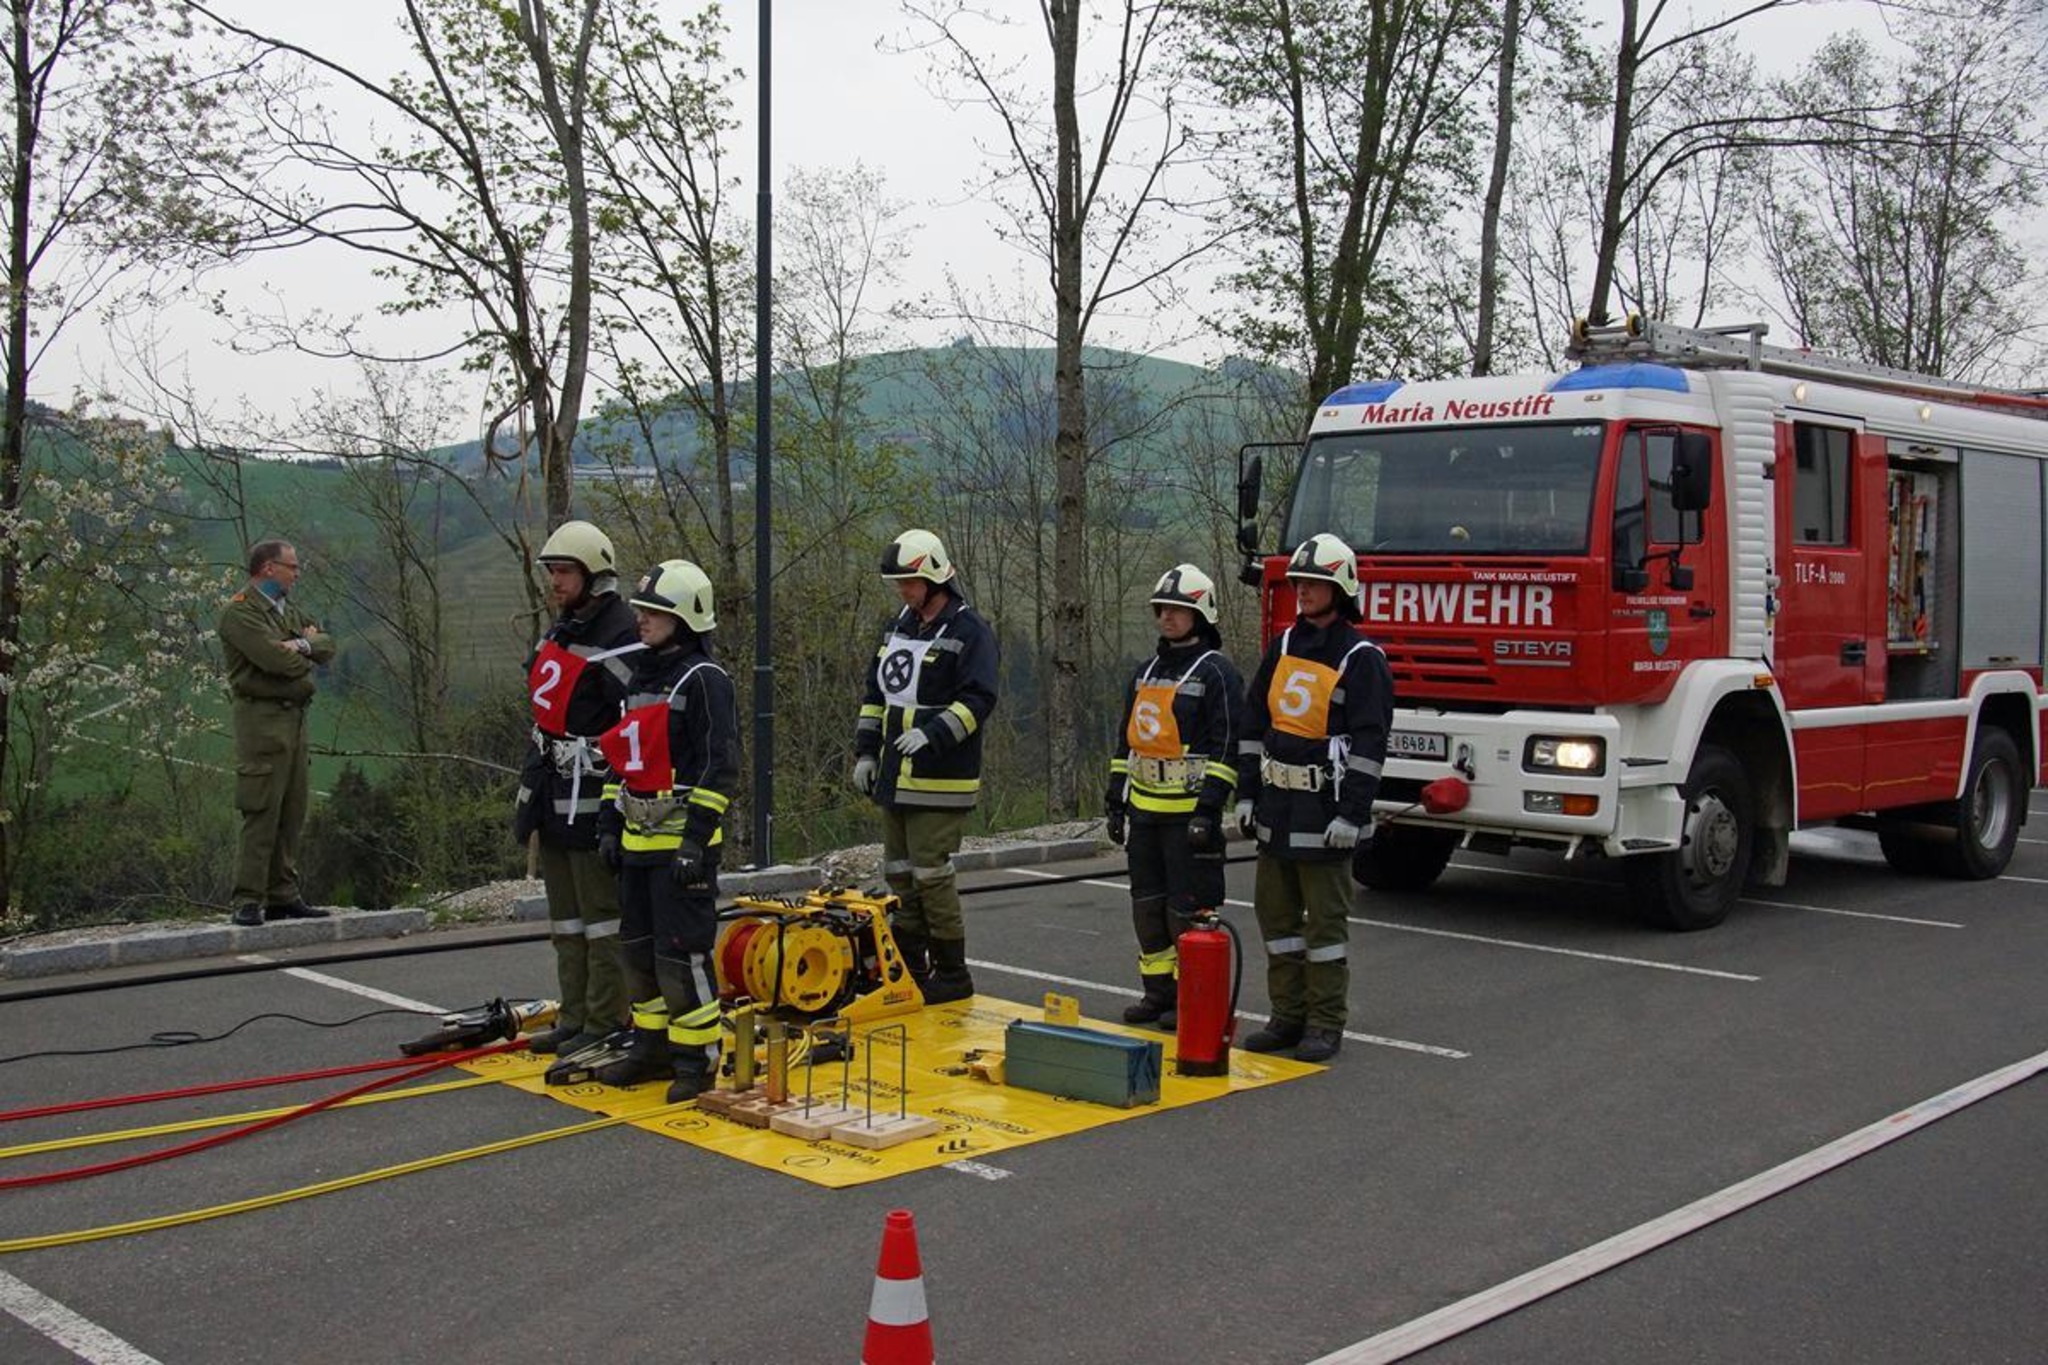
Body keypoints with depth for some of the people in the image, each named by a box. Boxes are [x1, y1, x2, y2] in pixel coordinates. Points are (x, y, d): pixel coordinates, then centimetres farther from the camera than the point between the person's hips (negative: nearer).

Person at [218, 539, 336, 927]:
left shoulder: (288, 608, 21)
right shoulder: (239, 611, -8)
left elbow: (327, 645, 14)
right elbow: (273, 658, -19)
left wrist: (303, 644, -7)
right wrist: (306, 657, 0)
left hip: (294, 716, 9)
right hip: (261, 717, -9)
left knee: (292, 811, 9)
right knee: (261, 811, -10)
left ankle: (283, 896, 15)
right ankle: (247, 902, -8)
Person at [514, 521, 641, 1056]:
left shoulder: (618, 639, -15)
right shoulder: (557, 633, 16)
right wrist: (530, 789, 23)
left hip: (592, 798, -10)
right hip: (555, 795, 10)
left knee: (601, 913, -3)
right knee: (565, 915, 15)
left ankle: (606, 1023, 4)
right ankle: (574, 1018, 24)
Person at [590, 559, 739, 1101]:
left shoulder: (704, 680, -11)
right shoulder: (641, 676, 16)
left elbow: (720, 766, -16)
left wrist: (695, 839, -20)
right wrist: (610, 824, 17)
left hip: (682, 842, -9)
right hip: (638, 841, 9)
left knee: (682, 952, -7)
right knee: (638, 948, 14)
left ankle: (697, 1060, 2)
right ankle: (652, 1046, 26)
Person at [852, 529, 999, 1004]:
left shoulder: (969, 631, -10)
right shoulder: (898, 627, 16)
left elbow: (978, 699, -18)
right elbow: (876, 693, 22)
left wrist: (932, 735, -26)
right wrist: (866, 750, 15)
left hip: (940, 782, -8)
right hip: (895, 779, 8)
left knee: (931, 875, -8)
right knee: (899, 875, 12)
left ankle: (952, 973, 3)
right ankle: (909, 969, 22)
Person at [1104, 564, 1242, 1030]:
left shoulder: (1216, 673, -7)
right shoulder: (1148, 670, 16)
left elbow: (1227, 746, -13)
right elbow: (1127, 740, 21)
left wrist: (1209, 808, -19)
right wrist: (1115, 798, 16)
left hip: (1190, 811, -8)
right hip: (1145, 808, 8)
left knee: (1189, 908, -4)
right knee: (1148, 903, 11)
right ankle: (1159, 991, 21)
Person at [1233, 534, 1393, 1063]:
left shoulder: (1362, 659, -9)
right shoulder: (1283, 647, 12)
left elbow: (1369, 743, -13)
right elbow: (1254, 721, 14)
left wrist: (1352, 815, -18)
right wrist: (1247, 793, 10)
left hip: (1325, 810, -7)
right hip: (1276, 807, 7)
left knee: (1325, 919, -1)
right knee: (1276, 913, 11)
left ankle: (1326, 1026, 8)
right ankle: (1288, 1016, 21)